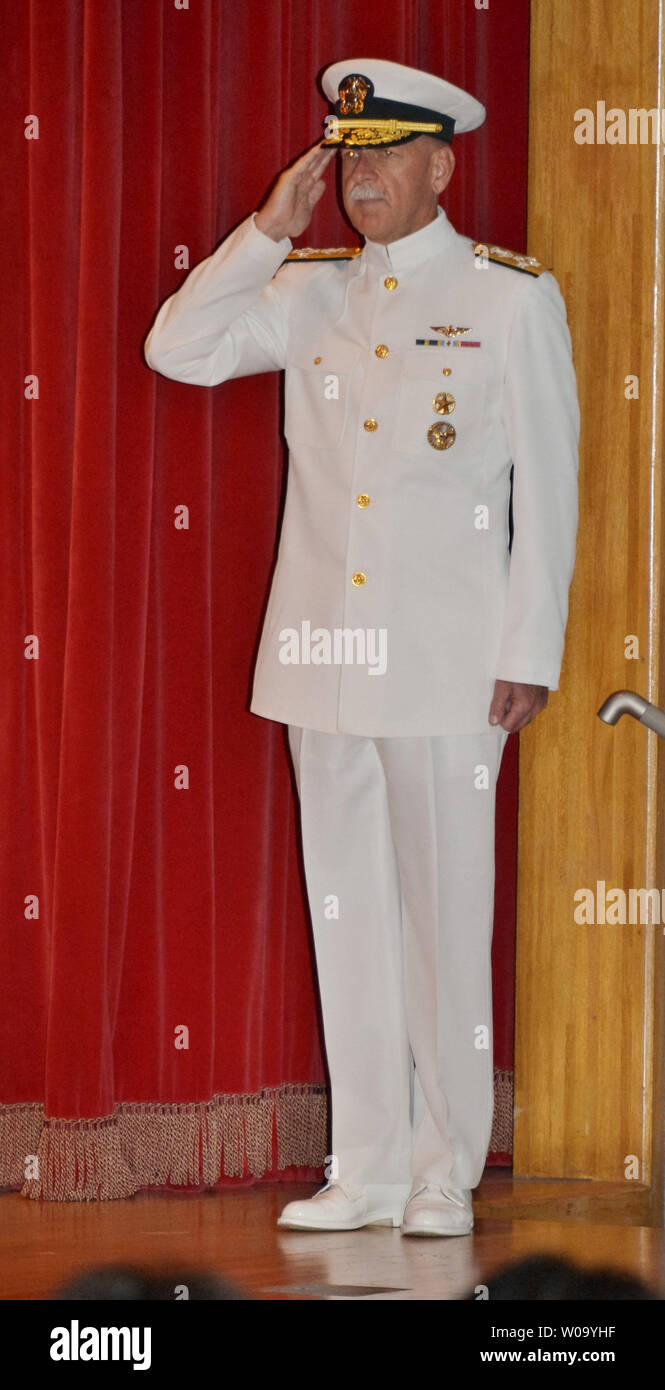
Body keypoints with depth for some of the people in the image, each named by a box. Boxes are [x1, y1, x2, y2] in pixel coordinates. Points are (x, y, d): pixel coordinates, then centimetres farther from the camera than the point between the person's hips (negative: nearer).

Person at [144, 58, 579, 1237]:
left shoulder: (513, 297, 0)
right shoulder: (307, 292, 11)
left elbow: (549, 487, -1)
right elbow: (177, 348, 3)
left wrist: (530, 654, -6)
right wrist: (271, 229, -3)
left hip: (446, 660, -4)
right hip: (324, 651, 4)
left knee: (446, 915, -2)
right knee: (347, 912, 7)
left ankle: (446, 1173, 6)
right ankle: (368, 1170, 13)